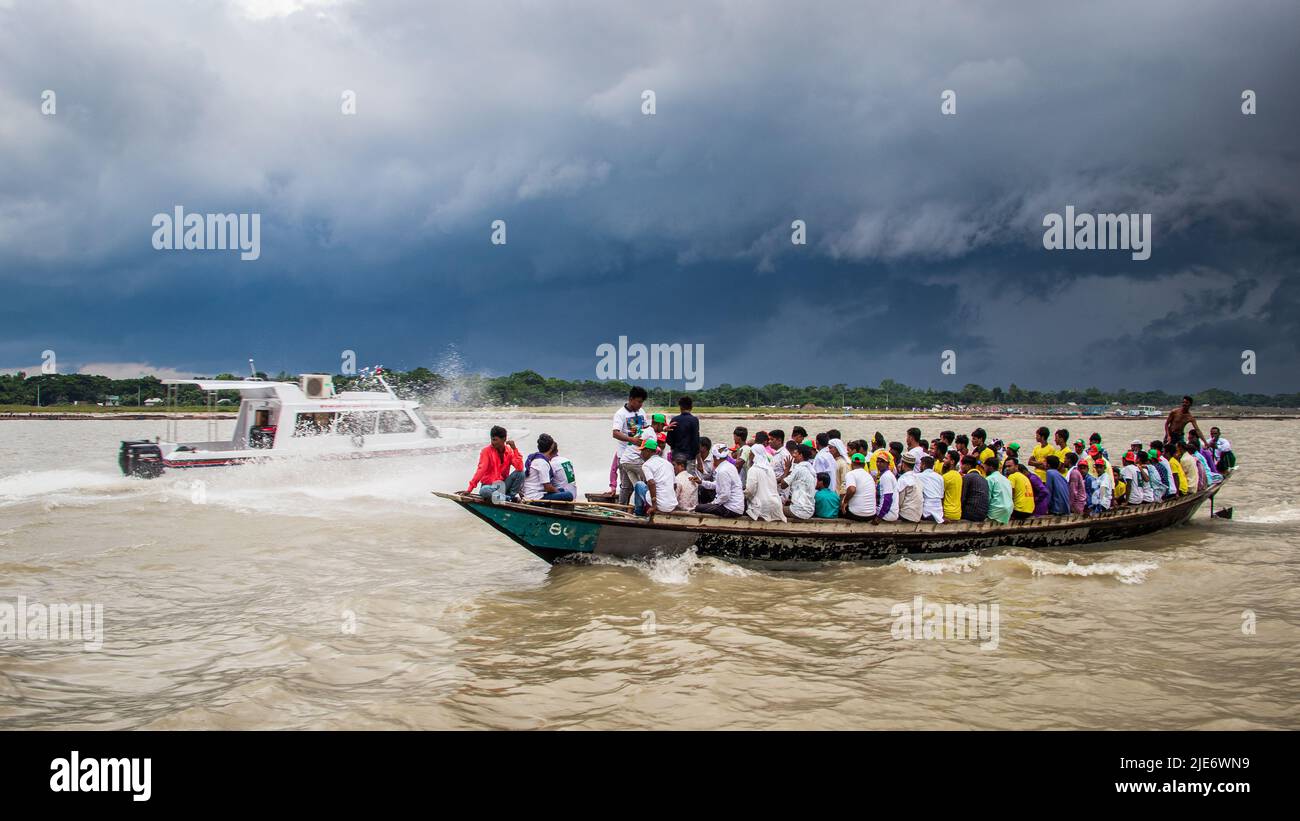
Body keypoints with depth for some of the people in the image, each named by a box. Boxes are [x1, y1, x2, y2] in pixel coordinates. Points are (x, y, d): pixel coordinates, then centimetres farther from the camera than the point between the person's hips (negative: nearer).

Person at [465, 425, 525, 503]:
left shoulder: (510, 451, -2)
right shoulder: (486, 451, -9)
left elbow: (520, 468, -15)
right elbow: (481, 470, -18)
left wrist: (514, 449, -19)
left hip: (503, 484, 3)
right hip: (489, 485, -3)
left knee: (520, 473, -21)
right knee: (483, 491, -37)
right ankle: (510, 497, -35)